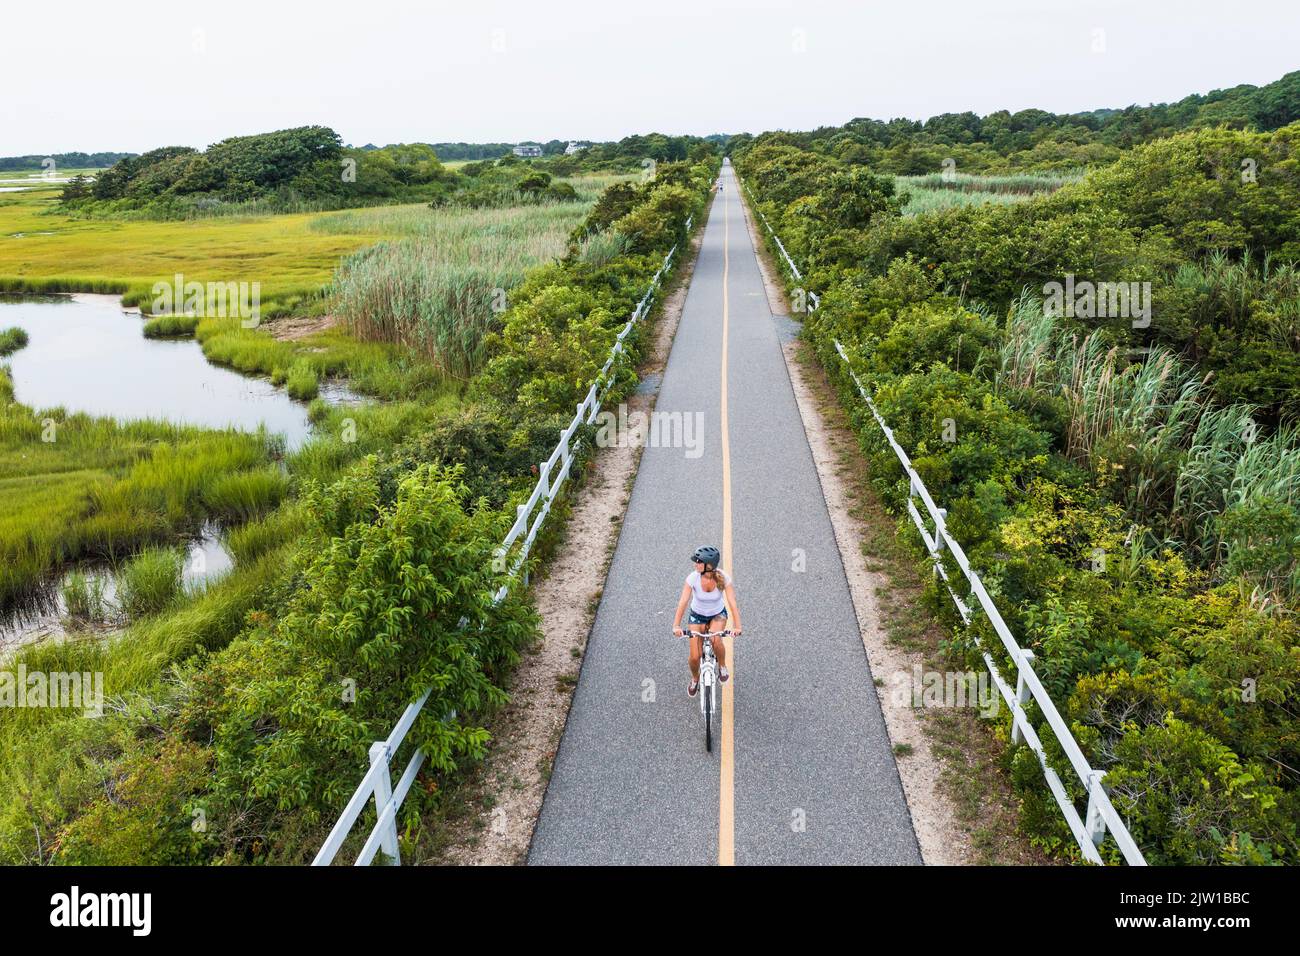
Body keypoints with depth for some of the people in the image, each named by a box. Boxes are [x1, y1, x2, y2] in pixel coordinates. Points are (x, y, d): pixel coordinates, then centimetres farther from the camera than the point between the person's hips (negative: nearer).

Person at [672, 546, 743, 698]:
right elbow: (683, 602, -31)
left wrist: (737, 626, -45)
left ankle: (722, 666, 0)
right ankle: (695, 679, 29)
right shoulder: (693, 578, -26)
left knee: (715, 639, -32)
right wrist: (676, 625, -43)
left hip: (718, 614, -1)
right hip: (697, 616, 1)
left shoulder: (723, 578, -26)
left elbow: (732, 602, -33)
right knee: (695, 657, -5)